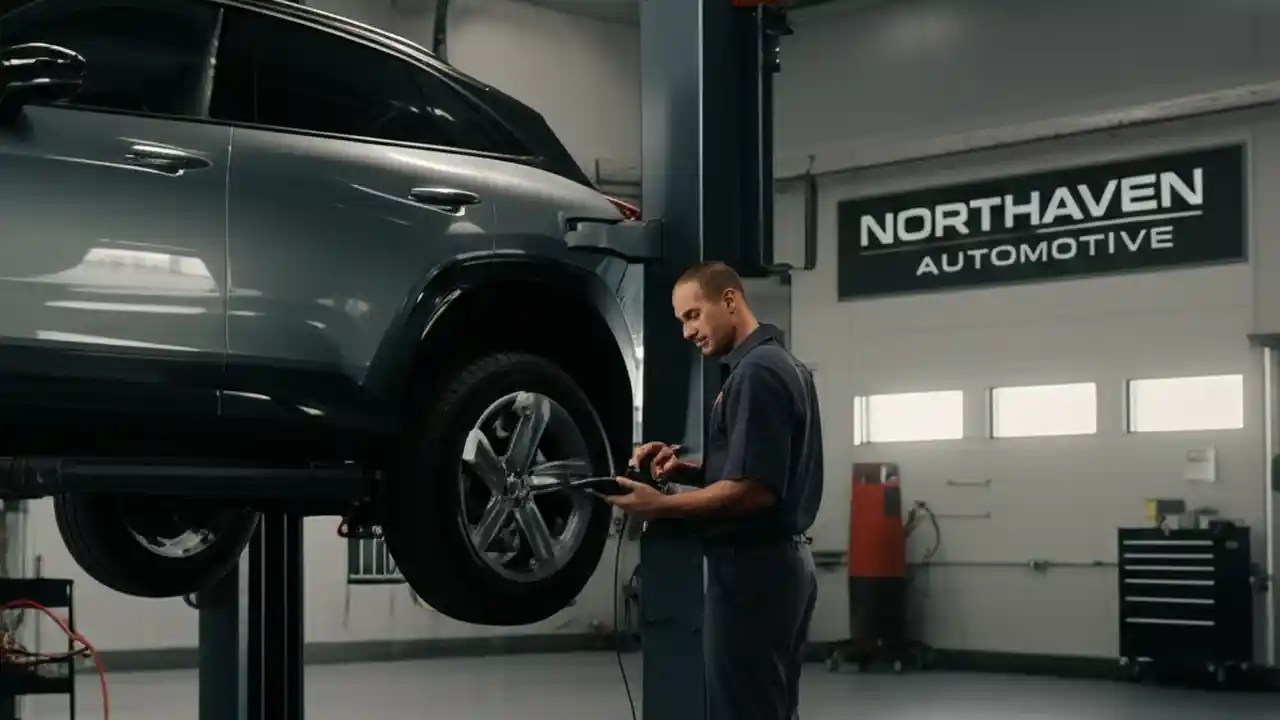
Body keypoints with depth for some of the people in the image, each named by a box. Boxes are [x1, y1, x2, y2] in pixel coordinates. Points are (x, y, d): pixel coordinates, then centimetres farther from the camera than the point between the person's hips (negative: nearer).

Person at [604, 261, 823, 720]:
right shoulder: (782, 365, 16)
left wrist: (660, 506, -18)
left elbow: (753, 490, -23)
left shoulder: (756, 373, -17)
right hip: (784, 562, 10)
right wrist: (683, 468, 8)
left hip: (752, 567, -10)